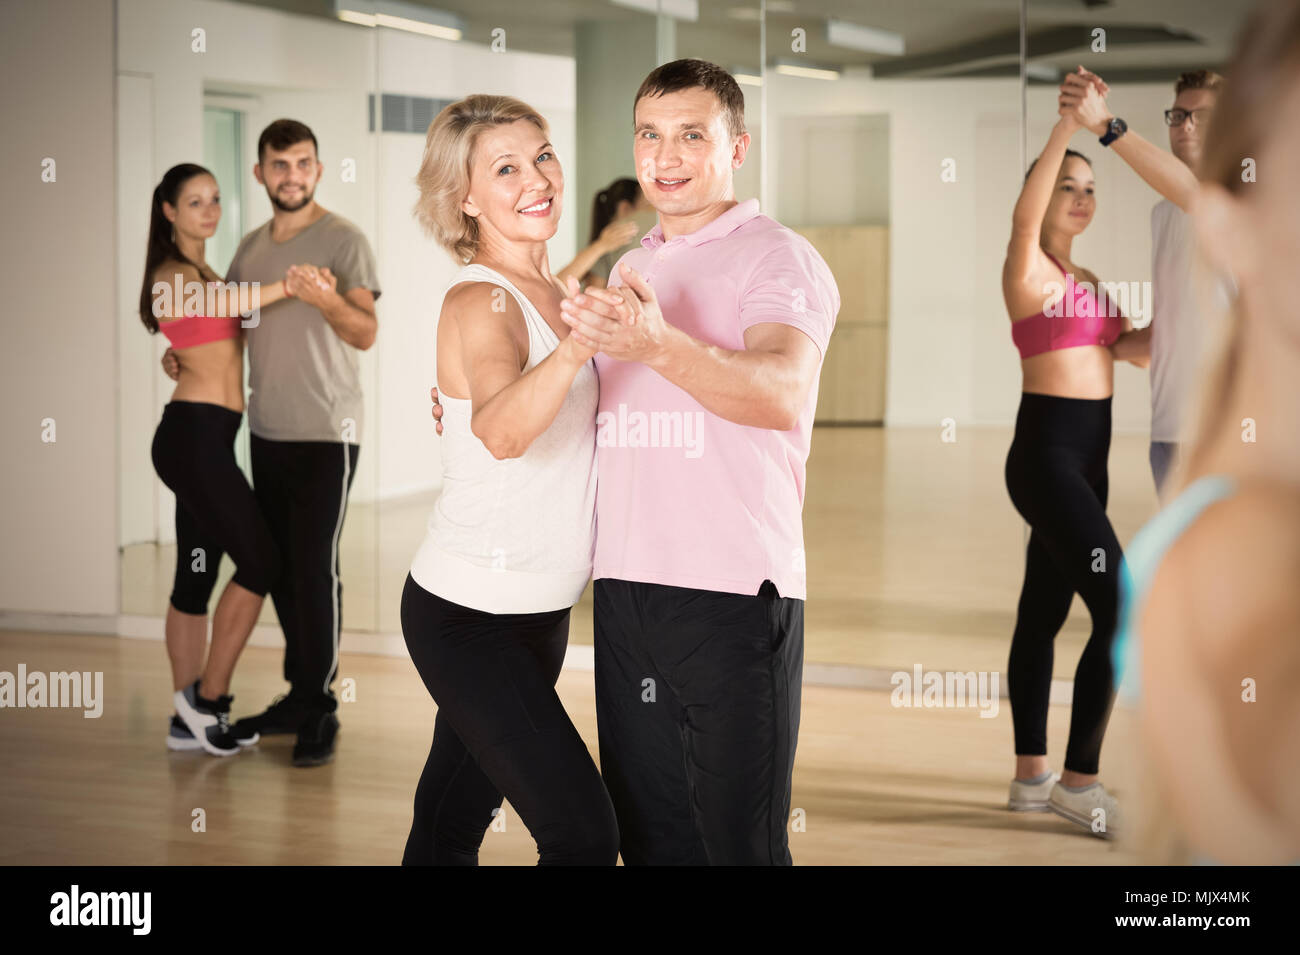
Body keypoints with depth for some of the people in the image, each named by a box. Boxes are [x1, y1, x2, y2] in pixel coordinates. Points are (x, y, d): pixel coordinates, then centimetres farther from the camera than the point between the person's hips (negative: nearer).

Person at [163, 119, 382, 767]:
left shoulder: (344, 240, -7)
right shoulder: (251, 247, 13)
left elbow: (366, 333, -17)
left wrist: (326, 298, -35)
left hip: (324, 434, -6)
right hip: (266, 432, 6)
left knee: (315, 568, -8)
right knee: (279, 566, 10)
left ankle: (318, 713, 0)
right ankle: (299, 695, 21)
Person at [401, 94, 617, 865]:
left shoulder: (555, 292, 7)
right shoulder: (480, 302, -17)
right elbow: (502, 432, -39)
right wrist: (578, 345, -54)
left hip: (538, 612, 8)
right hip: (469, 618, -8)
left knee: (452, 826, 17)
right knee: (585, 834, -13)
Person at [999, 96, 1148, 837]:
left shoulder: (1090, 281, 16)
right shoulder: (1029, 272, -8)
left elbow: (1136, 350, 9)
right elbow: (1026, 217, -28)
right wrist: (1066, 127, -35)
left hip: (1088, 456, 8)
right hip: (1047, 451, -8)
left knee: (1045, 611, 13)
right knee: (1121, 608, -14)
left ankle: (1033, 775, 19)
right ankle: (1080, 779, -7)